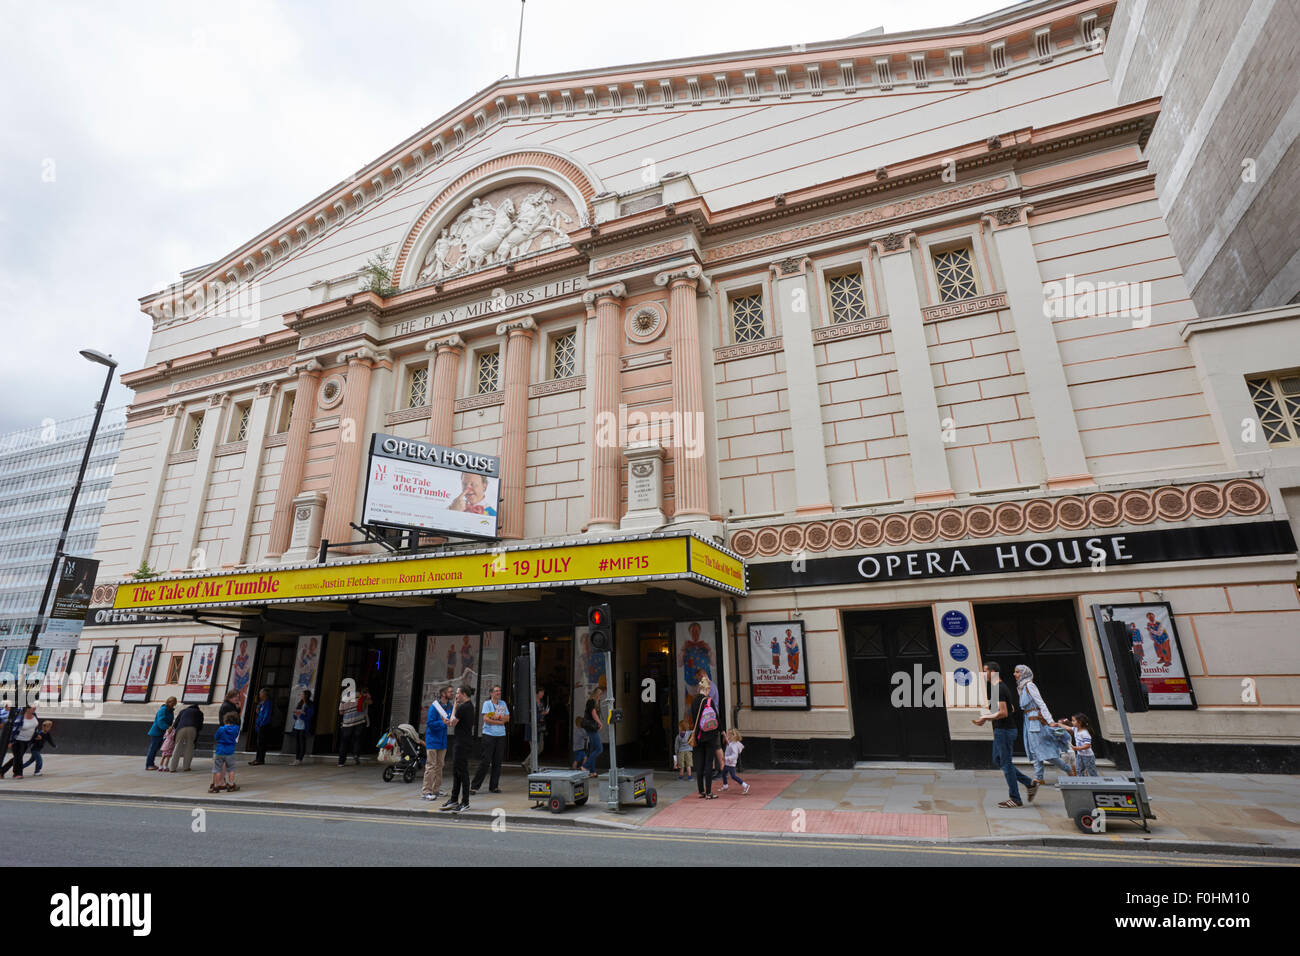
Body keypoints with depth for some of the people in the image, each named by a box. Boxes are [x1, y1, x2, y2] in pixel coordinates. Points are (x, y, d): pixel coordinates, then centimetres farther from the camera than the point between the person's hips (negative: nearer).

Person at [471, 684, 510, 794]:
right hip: (489, 734, -5)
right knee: (485, 761, -7)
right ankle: (474, 786, 2)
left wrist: (498, 716, -9)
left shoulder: (503, 703, 14)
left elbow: (507, 718, 9)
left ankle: (494, 786, 15)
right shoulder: (487, 703, -1)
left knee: (497, 762, 6)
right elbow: (486, 719, -11)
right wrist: (500, 722, -6)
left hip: (501, 735, 5)